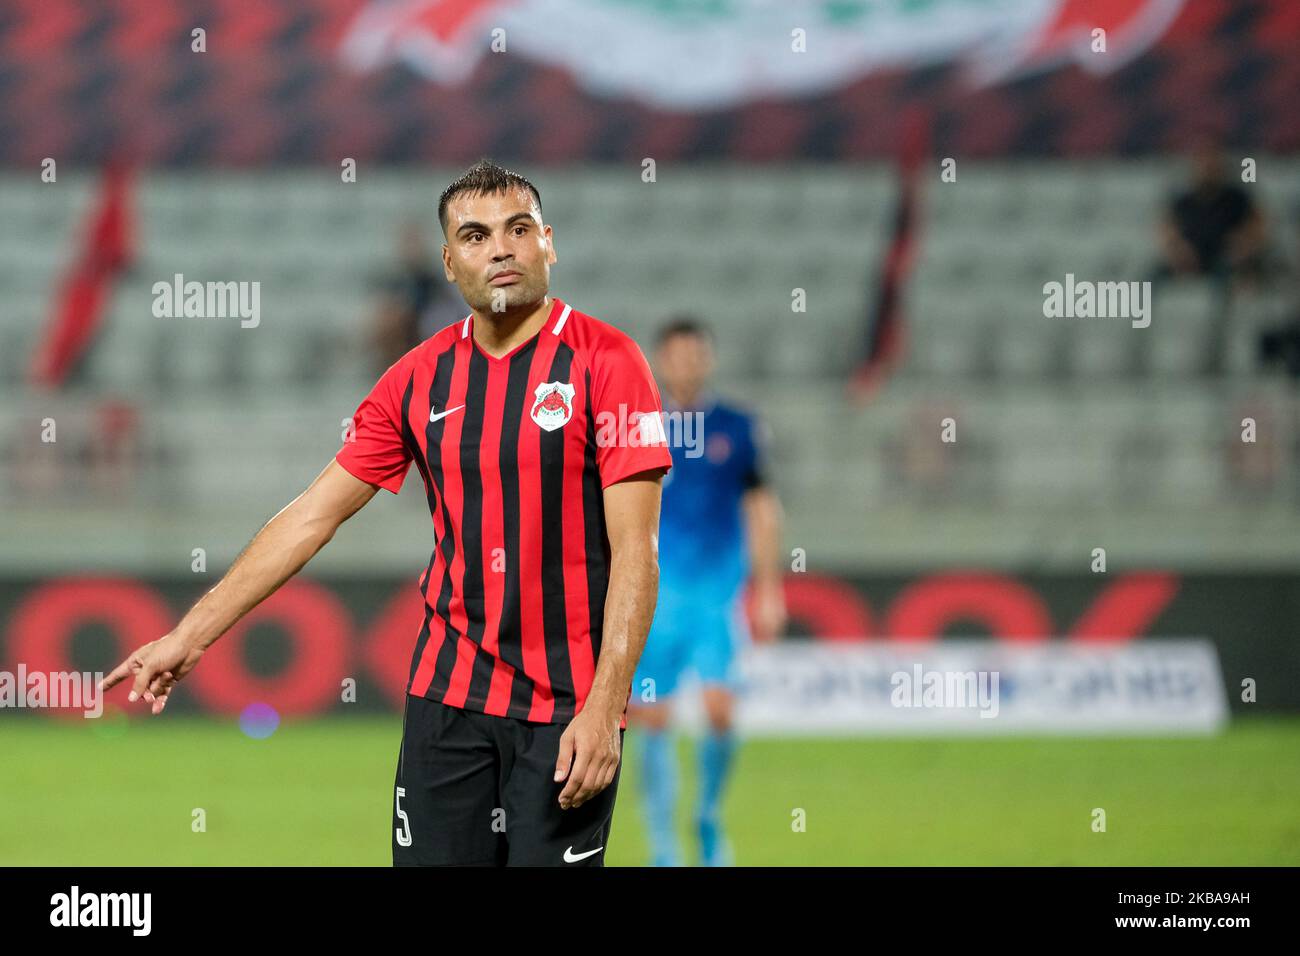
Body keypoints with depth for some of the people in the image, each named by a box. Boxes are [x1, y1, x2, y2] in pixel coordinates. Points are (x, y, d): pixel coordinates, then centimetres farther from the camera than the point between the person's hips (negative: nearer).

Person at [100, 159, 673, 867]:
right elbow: (312, 517, 10)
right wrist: (190, 636, 7)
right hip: (447, 694, 4)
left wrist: (603, 706, -20)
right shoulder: (419, 378, 6)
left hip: (567, 704, -4)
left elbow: (635, 551, -11)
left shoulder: (606, 362, -7)